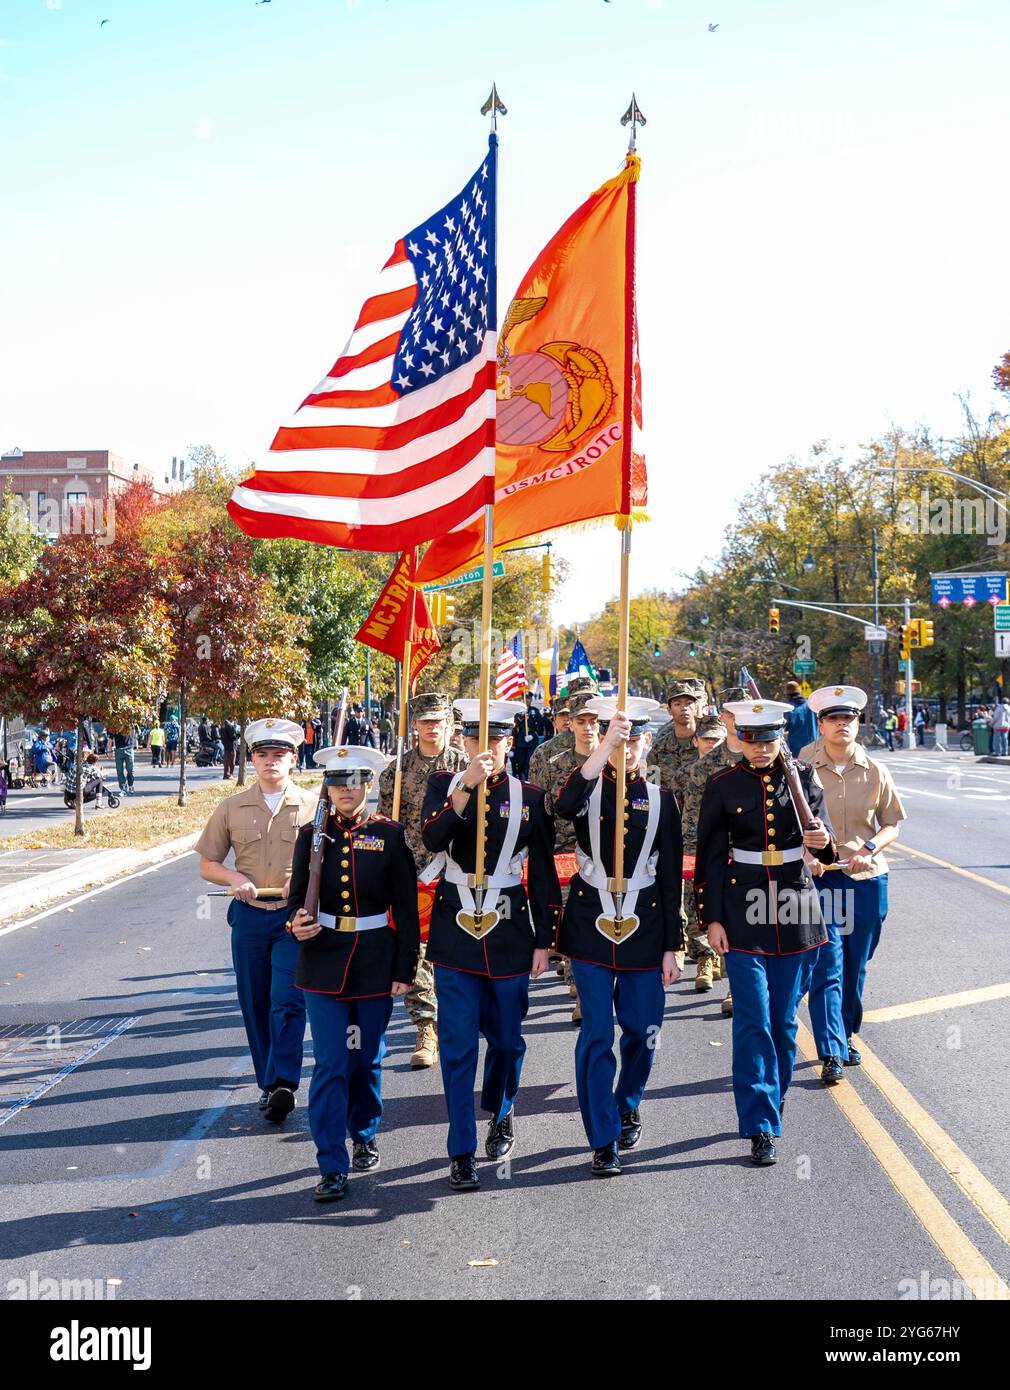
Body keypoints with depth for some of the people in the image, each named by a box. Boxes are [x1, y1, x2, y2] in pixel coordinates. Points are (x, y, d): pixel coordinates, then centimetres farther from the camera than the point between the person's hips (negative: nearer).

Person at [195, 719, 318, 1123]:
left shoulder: (313, 807, 0)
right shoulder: (231, 809, 6)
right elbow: (207, 865, 11)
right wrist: (235, 878, -10)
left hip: (296, 918, -3)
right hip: (249, 918, 3)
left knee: (287, 1001, -15)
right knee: (256, 1006, 8)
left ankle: (283, 1084, -18)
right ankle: (269, 1085, 20)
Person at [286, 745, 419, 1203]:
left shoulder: (390, 835, -3)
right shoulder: (312, 835, 2)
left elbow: (406, 908, -1)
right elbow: (298, 895, 8)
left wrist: (404, 969, -4)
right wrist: (296, 922, -15)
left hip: (375, 962, 0)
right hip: (324, 962, 0)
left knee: (368, 1058, 13)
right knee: (330, 1064, -4)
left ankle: (364, 1135, 37)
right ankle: (332, 1166, 1)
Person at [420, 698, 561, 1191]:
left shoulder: (529, 797, 1)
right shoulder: (444, 784, 2)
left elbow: (543, 874, 4)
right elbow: (432, 838, -18)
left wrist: (543, 941, 2)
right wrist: (468, 786, -27)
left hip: (510, 933, 1)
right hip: (455, 933, -1)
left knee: (507, 1039, 13)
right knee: (458, 1045, -2)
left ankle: (501, 1115, 40)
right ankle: (462, 1152, 6)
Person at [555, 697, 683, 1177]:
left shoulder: (660, 798, 3)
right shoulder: (589, 789, -1)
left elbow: (671, 877, 4)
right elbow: (565, 805, -28)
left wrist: (671, 947, 1)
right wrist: (607, 744, -35)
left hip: (644, 925, 2)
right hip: (591, 923, -2)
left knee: (642, 1031, 9)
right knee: (597, 1035, -2)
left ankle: (627, 1106, 38)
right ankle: (603, 1142, 6)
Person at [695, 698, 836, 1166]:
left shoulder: (803, 777, 2)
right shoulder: (722, 786, -2)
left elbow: (824, 845, 1)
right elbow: (709, 856, 0)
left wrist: (823, 841, -23)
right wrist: (712, 918, -4)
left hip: (796, 910, 2)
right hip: (744, 915, -2)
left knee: (784, 1020, 10)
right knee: (753, 1021, -6)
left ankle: (770, 1102, 29)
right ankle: (760, 1127, -3)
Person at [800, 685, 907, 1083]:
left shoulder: (875, 772, 3)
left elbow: (892, 823, 9)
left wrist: (869, 849, -9)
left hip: (867, 878, 3)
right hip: (819, 876, -3)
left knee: (855, 968, 12)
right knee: (826, 967, -8)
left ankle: (846, 1036, 31)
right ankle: (831, 1053, -7)